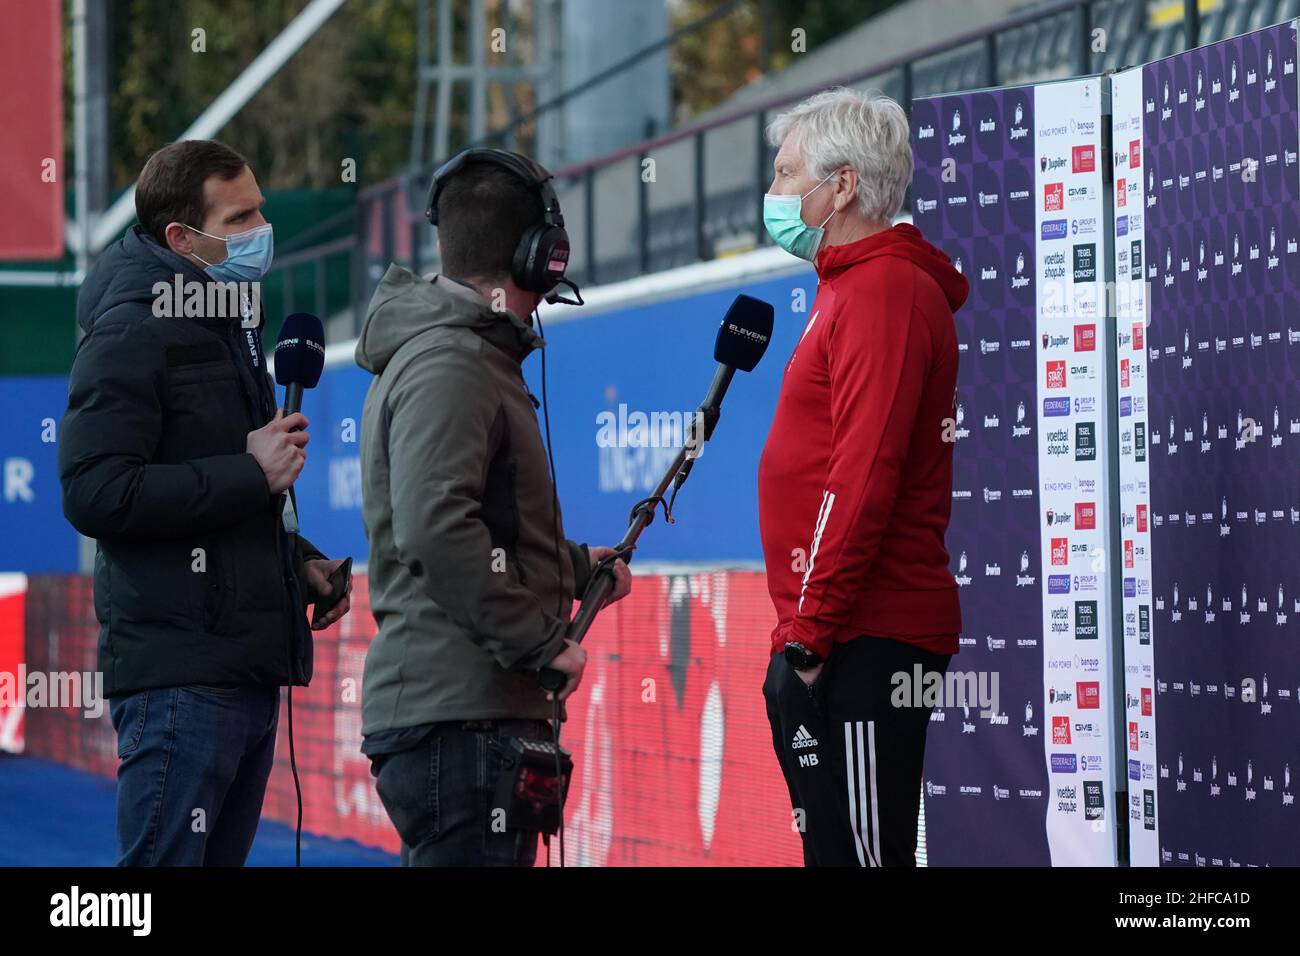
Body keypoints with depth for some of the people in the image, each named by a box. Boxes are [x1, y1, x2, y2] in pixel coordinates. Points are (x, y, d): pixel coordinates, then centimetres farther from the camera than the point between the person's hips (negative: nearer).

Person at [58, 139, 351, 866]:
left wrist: (298, 563, 13)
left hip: (245, 664, 9)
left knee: (222, 858, 11)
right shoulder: (134, 330, -10)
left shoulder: (228, 327, 20)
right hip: (180, 673, -9)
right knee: (165, 859, -10)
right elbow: (95, 494, -20)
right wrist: (251, 473, -17)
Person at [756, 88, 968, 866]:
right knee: (837, 848, 12)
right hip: (846, 637, 10)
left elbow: (863, 482, -19)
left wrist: (810, 630, -20)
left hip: (860, 645, -10)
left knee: (861, 850, -10)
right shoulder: (858, 287, 21)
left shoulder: (883, 294, -12)